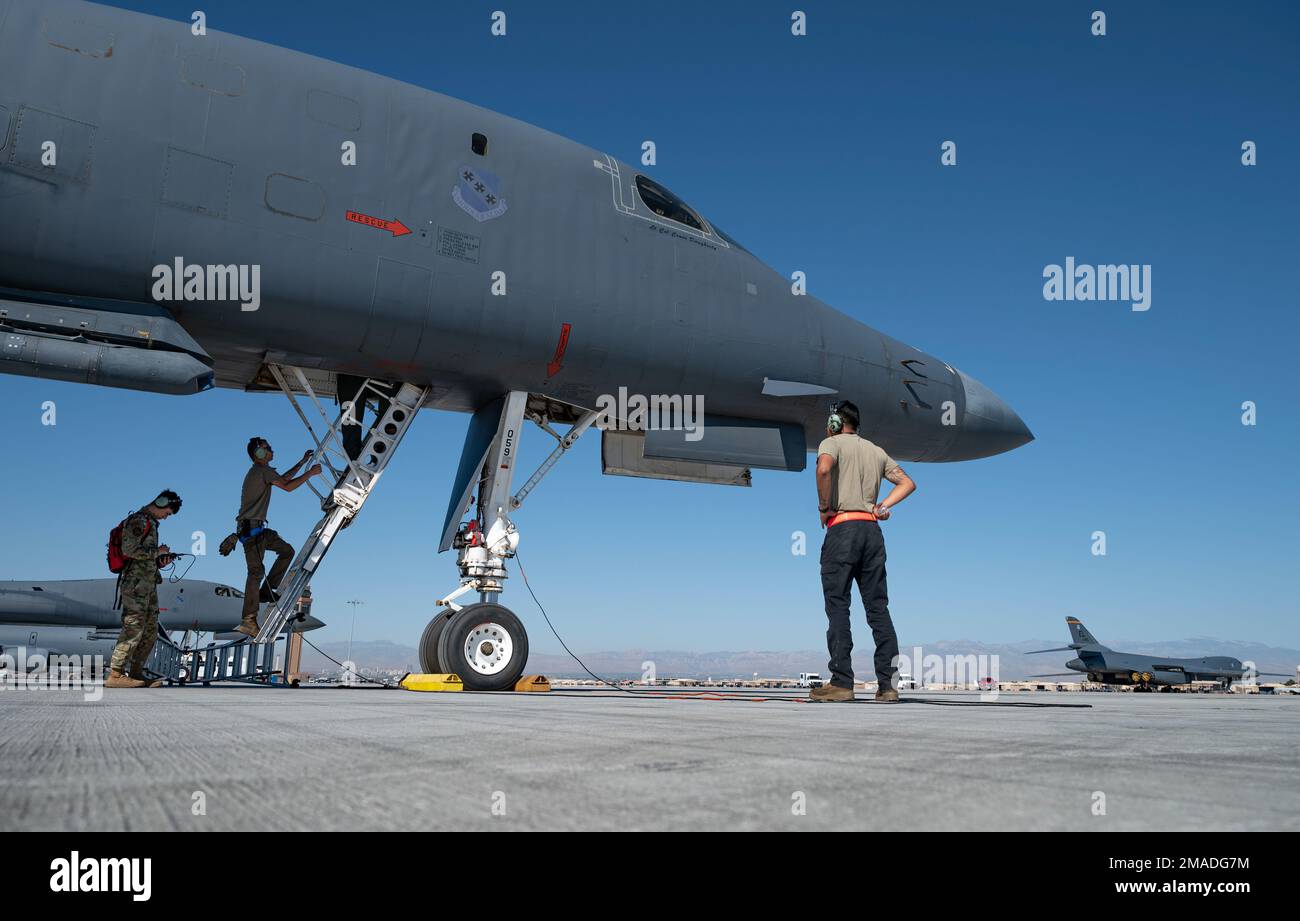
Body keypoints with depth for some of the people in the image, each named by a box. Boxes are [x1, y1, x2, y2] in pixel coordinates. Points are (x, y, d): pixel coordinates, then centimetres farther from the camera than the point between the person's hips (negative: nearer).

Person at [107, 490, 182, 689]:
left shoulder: (151, 523, 21)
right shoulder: (137, 521, -9)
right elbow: (130, 550, -21)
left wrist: (160, 561, 8)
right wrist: (157, 552, -11)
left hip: (148, 584, 10)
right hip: (135, 583, -10)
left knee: (150, 631, 10)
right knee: (133, 628, -12)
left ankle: (136, 674, 14)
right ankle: (115, 675, -11)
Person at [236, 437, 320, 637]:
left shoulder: (259, 471, 20)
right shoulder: (263, 470, -10)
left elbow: (284, 478, 32)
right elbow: (288, 486, -17)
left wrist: (303, 462, 29)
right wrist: (311, 472, -7)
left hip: (257, 529, 10)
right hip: (251, 528, -10)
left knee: (287, 551, 14)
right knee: (256, 571, -13)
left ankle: (266, 591, 10)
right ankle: (248, 620, -15)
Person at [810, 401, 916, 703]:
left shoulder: (832, 443, 2)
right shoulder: (876, 451, 22)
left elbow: (824, 468, -20)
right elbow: (907, 482, 22)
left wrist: (824, 506, -9)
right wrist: (883, 505, 12)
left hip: (843, 528, -6)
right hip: (873, 530, 6)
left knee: (838, 606, -4)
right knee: (878, 607, 5)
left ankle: (841, 682, -7)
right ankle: (887, 684, 3)